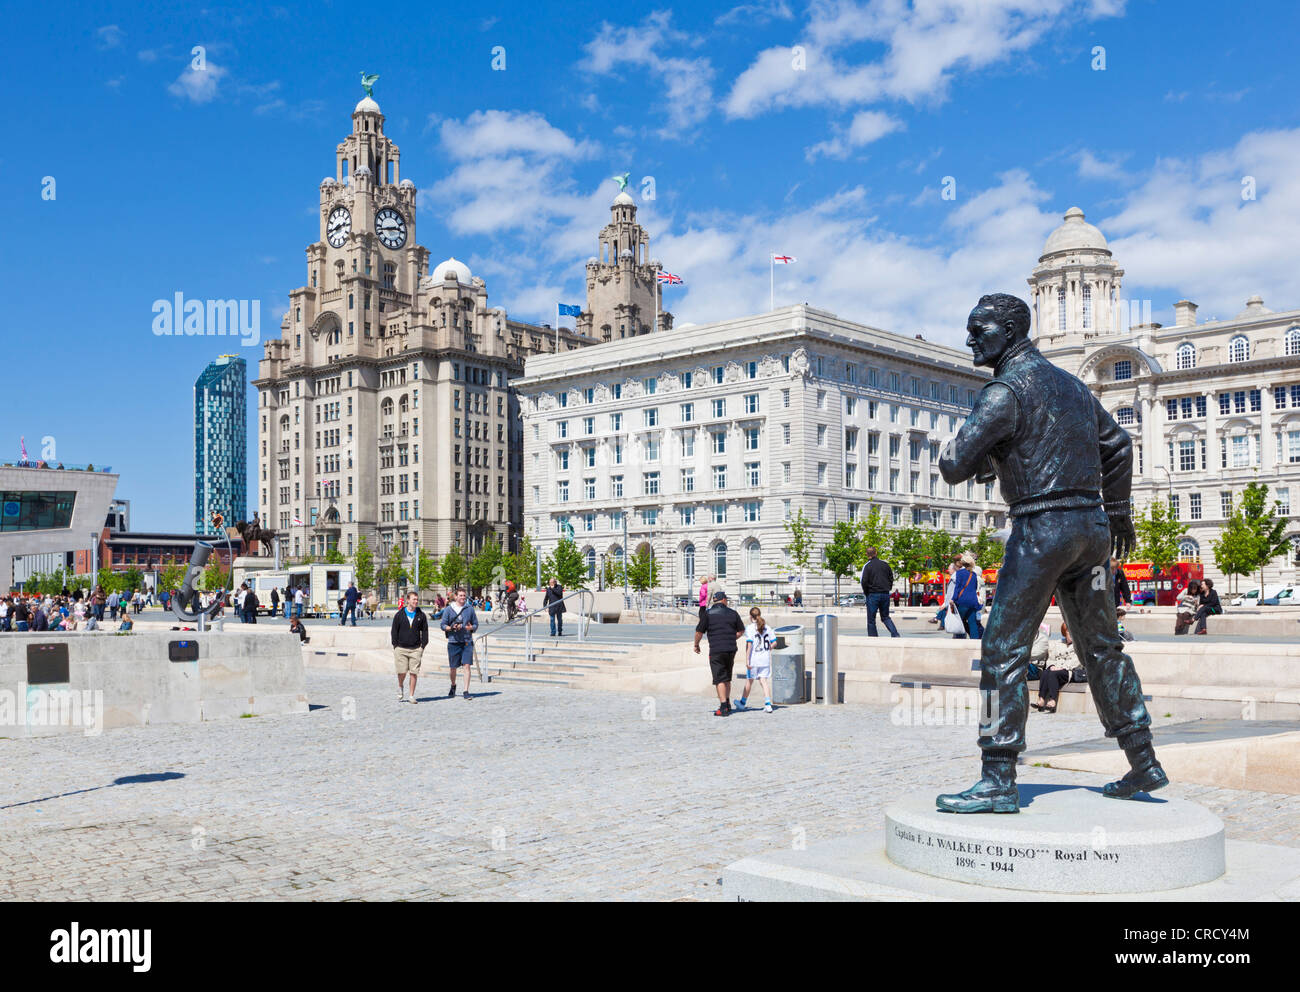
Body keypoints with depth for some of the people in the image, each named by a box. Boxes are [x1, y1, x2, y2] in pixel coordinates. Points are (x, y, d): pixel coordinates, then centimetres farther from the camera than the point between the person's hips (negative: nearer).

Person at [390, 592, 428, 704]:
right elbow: (394, 631, 8)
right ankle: (400, 687, 28)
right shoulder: (399, 615, 5)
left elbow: (425, 631, 11)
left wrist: (423, 646, 2)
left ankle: (412, 696, 7)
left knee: (414, 673, -2)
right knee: (402, 672, -3)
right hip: (401, 648, -1)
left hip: (416, 649, 1)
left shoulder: (421, 615, 8)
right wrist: (395, 645, 0)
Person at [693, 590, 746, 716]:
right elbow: (741, 631, 16)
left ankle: (723, 708, -10)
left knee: (719, 679, -4)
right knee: (727, 678, 18)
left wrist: (696, 645, 13)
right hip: (731, 650, 4)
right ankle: (727, 704, 24)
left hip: (716, 650, -4)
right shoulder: (733, 613, 7)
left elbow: (699, 631, -3)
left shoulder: (707, 613, -3)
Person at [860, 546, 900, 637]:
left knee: (871, 619, 5)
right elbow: (891, 578, 11)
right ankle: (895, 634, -4)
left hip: (873, 595, -4)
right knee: (885, 617, 15)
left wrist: (865, 592, 2)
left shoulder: (867, 566, -6)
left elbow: (864, 581, -13)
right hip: (885, 594, 4)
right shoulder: (885, 564, 7)